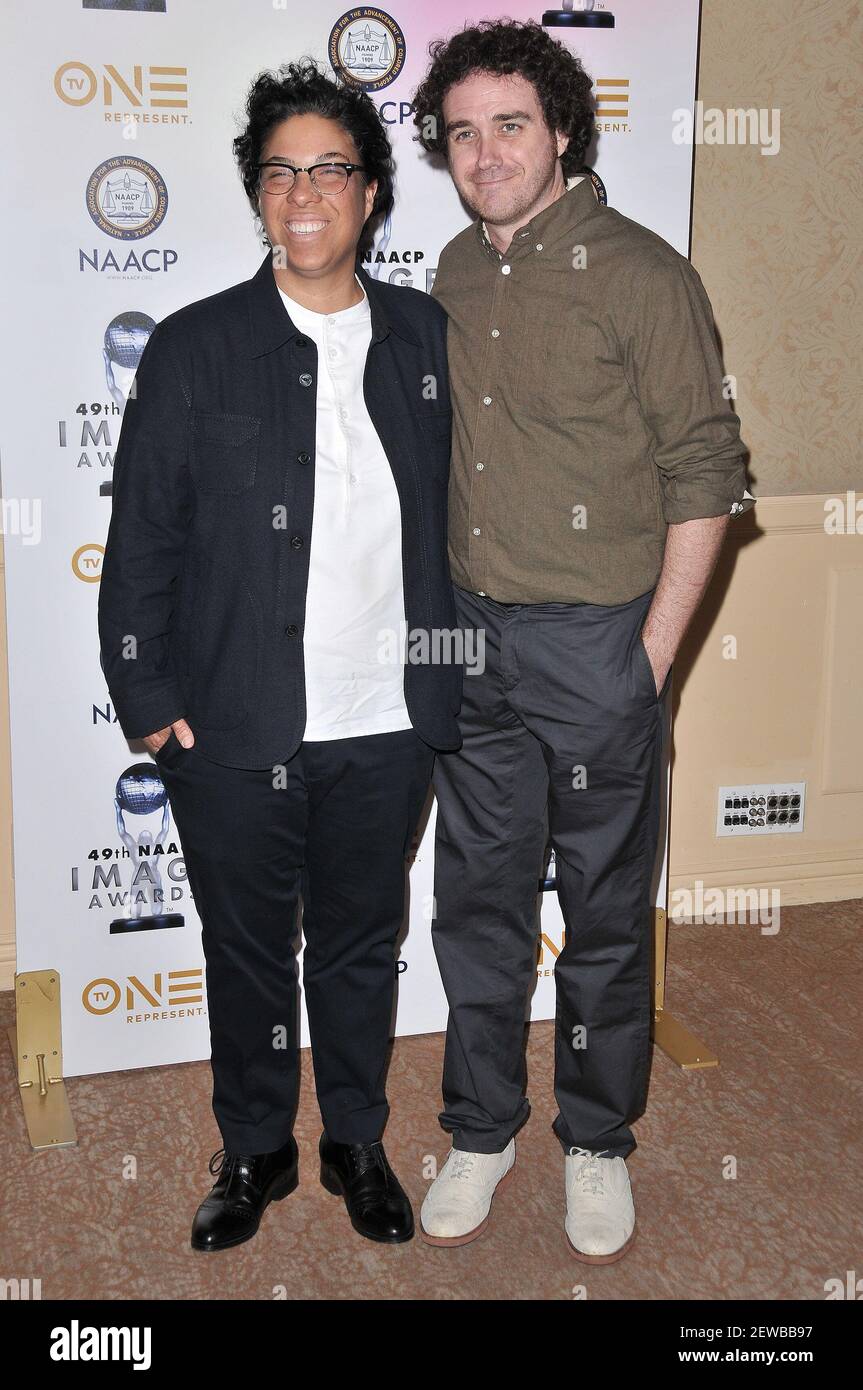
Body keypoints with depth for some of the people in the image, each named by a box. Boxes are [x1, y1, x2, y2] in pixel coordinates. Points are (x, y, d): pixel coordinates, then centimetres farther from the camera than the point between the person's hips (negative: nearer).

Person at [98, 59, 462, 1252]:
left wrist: (455, 681, 5)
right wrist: (148, 698, -6)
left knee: (362, 944, 17)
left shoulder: (427, 337, 4)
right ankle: (254, 1152, 35)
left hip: (387, 725, 2)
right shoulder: (196, 347, -3)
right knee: (246, 953, 14)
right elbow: (141, 537, -2)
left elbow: (461, 516, 9)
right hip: (236, 731, -1)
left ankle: (357, 1142, 37)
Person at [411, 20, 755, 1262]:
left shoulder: (639, 273, -10)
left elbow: (704, 476, -10)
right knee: (477, 900, 13)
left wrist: (651, 658, -12)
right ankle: (483, 1128, 31)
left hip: (595, 640, -5)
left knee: (605, 913, 9)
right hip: (473, 636, 5)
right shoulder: (457, 273, 8)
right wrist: (441, 614, 10)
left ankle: (597, 1140, 28)